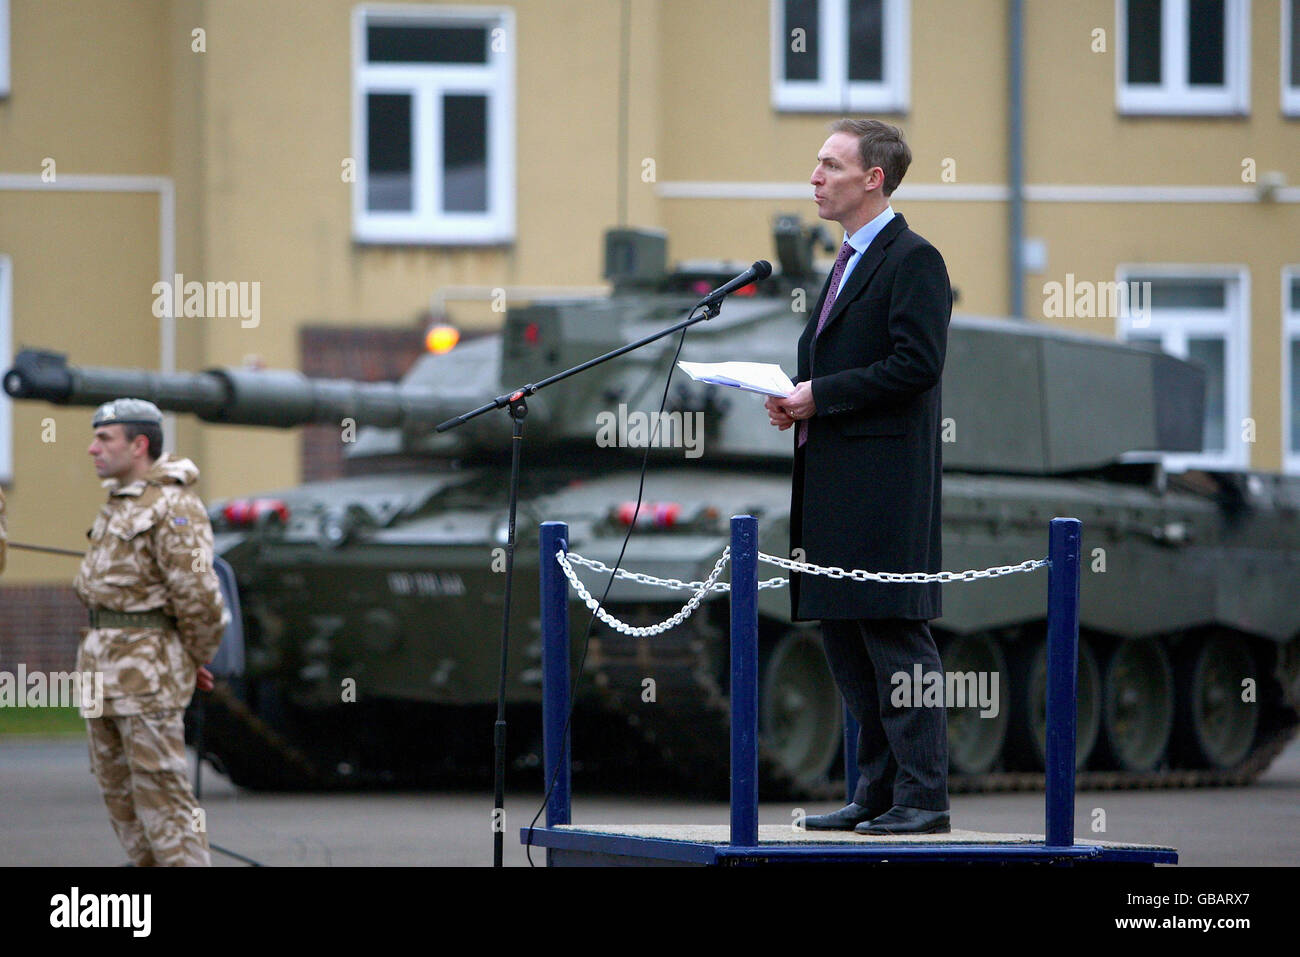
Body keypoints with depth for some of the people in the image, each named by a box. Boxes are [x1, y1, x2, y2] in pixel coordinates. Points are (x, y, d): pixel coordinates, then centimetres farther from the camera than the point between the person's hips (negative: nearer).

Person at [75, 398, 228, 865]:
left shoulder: (173, 508, -15)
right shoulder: (120, 504, 16)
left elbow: (197, 593, -19)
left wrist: (197, 659, -5)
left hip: (146, 667, -10)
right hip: (103, 667, 10)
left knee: (161, 791, -9)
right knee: (117, 786, 12)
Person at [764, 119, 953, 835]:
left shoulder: (914, 260, -9)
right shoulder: (849, 263, 21)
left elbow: (916, 365, -19)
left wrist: (821, 395, -16)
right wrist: (796, 400, 8)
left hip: (885, 481, -10)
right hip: (834, 480, 10)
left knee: (893, 634, -9)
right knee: (842, 631, 11)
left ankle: (923, 797, -8)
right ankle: (877, 792, 16)